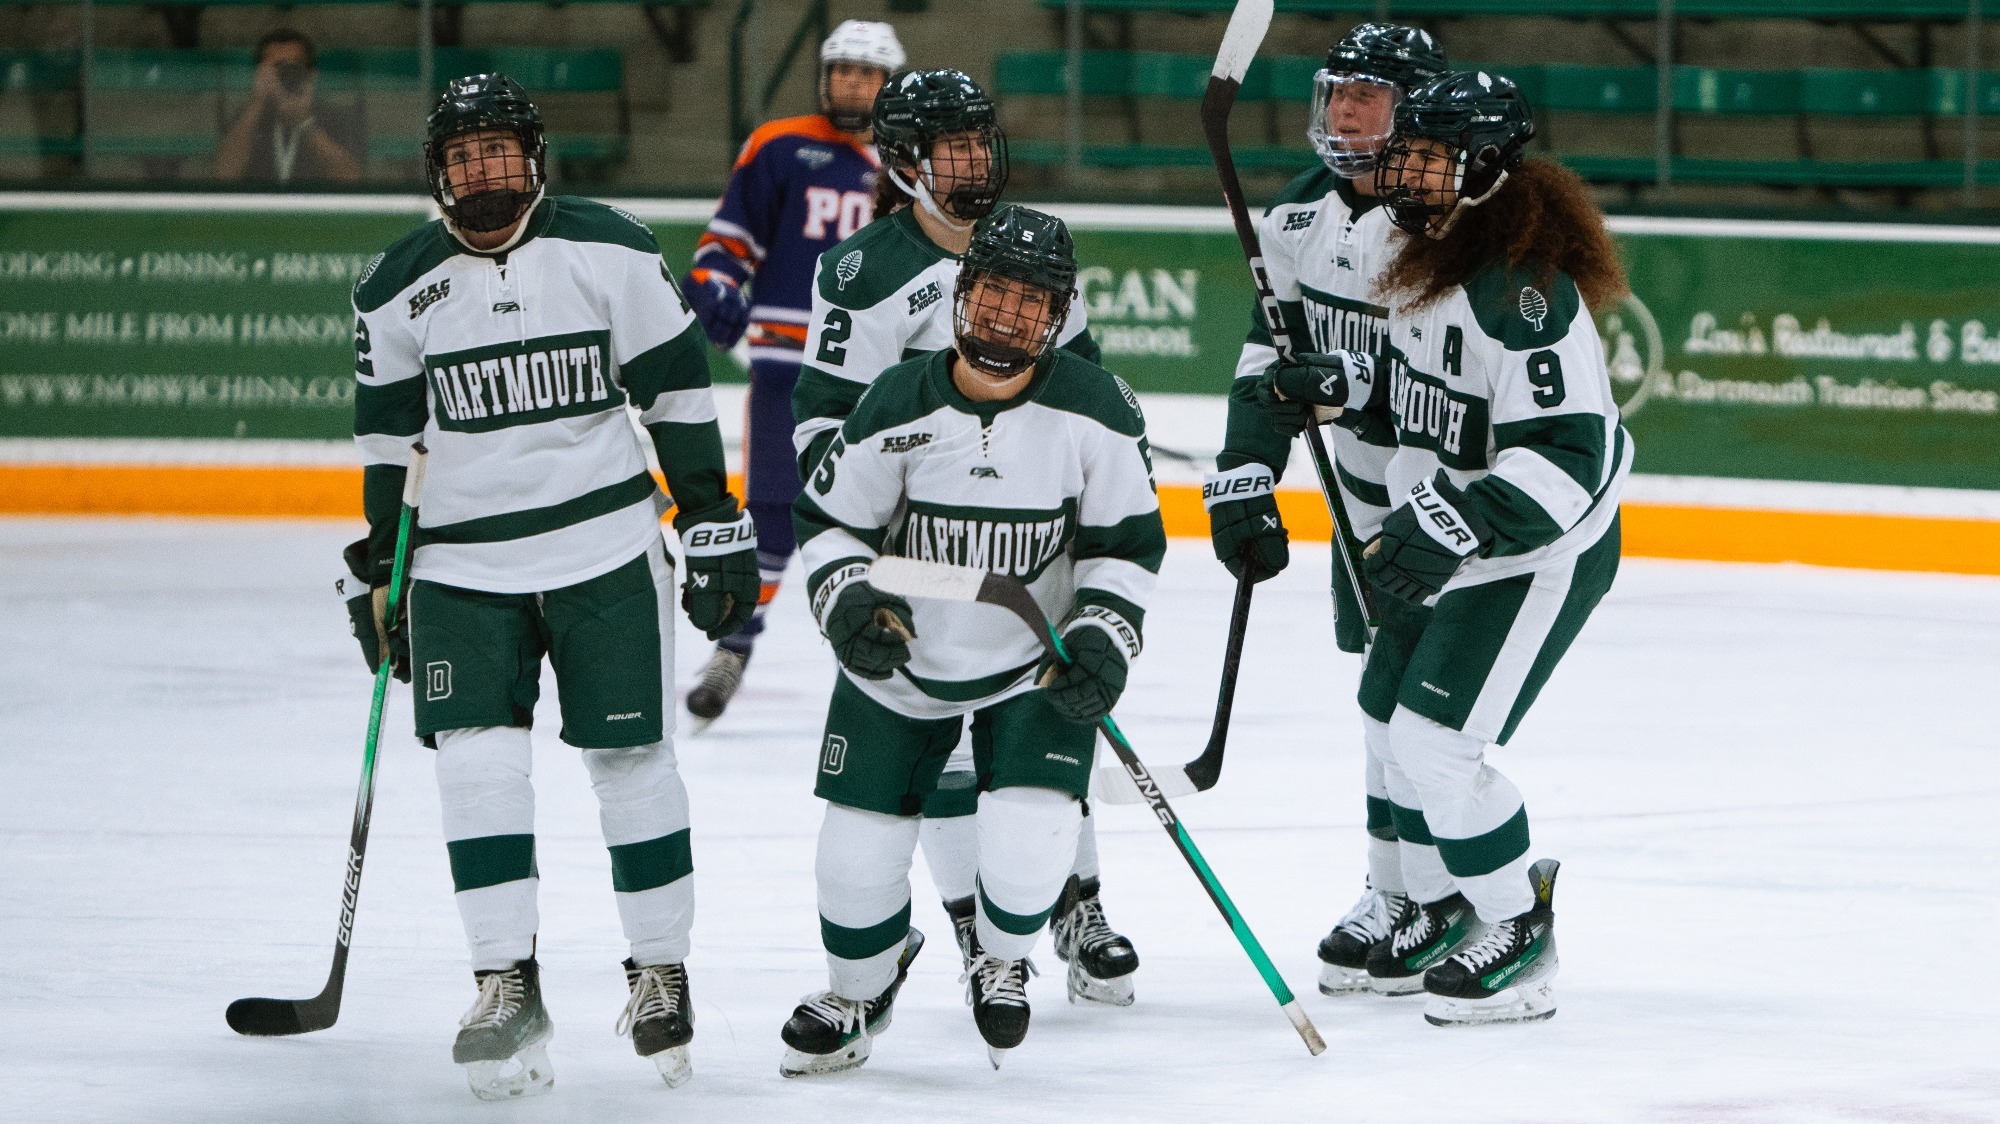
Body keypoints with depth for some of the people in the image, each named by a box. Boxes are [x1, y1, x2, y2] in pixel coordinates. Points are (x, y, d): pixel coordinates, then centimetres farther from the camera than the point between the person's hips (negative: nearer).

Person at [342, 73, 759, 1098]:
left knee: (631, 759, 2)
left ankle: (660, 973, 16)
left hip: (607, 549, -1)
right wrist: (377, 574, 10)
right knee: (477, 760, -11)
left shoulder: (610, 252, -5)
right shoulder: (399, 288, 1)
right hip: (462, 563, 1)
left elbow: (676, 393, 0)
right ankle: (506, 989, -4)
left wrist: (717, 531, -2)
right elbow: (389, 438, 10)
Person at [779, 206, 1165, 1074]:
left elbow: (1128, 541, -3)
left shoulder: (1096, 411, -14)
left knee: (1033, 838, -19)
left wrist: (1103, 638, -16)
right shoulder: (898, 407, -14)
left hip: (1036, 667, -1)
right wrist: (847, 598, -19)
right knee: (857, 854, 2)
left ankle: (1001, 960, 17)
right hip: (899, 661, 1)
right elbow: (830, 520, -1)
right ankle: (861, 987, 35)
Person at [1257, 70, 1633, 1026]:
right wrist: (1346, 382, 6)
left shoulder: (1522, 288, -27)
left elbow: (1566, 450, -31)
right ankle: (1440, 906, 36)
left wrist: (1451, 530, -35)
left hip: (1538, 558, -10)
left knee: (1438, 744, -13)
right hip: (1444, 549, 10)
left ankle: (1520, 942, 1)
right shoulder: (1432, 265, 4)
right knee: (1390, 720, 18)